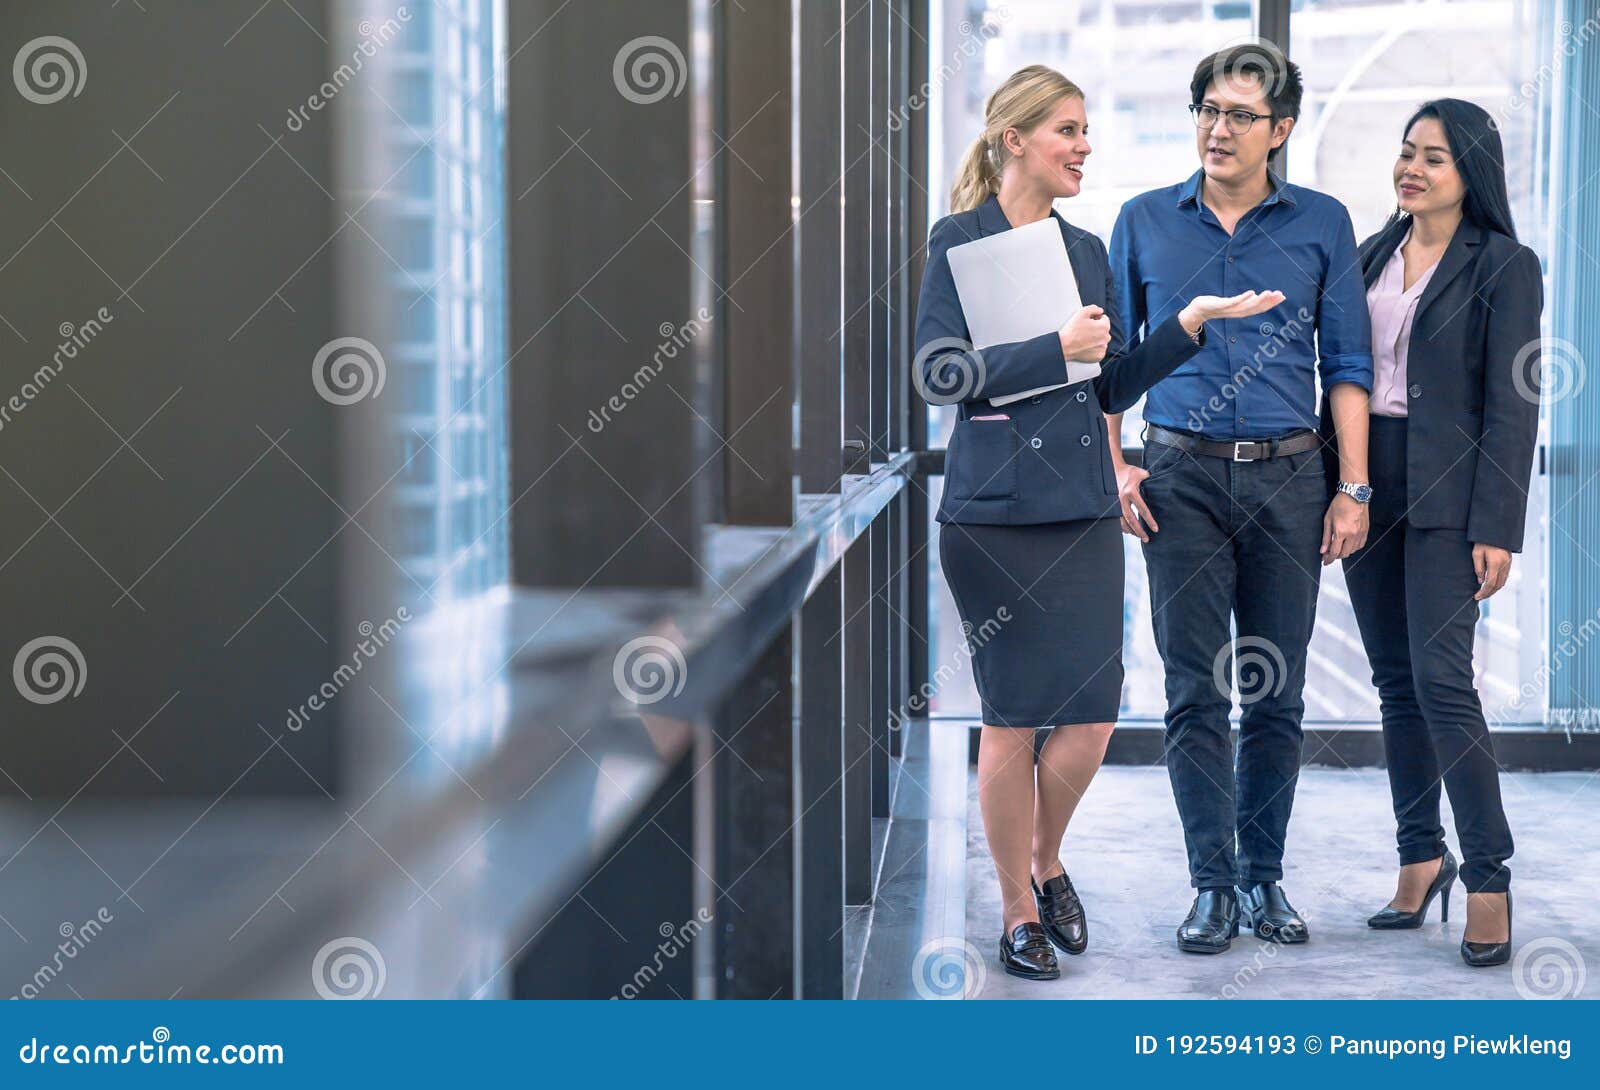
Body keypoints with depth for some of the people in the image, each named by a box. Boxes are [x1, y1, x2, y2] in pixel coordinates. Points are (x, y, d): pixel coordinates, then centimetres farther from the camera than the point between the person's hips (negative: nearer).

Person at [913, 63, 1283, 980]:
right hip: (995, 510, -5)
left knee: (1092, 717, 0)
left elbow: (1114, 388, 15)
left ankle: (1046, 860, 27)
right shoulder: (959, 241, -3)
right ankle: (1020, 911, 18)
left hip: (1085, 509, 5)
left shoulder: (1087, 249, 13)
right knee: (1013, 720, 3)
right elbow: (941, 373, -13)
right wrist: (1057, 349, -16)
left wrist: (1191, 320, 6)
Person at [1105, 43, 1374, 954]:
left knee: (1277, 695, 5)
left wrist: (1354, 490, 0)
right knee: (1196, 693, -1)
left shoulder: (1322, 224, 6)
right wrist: (1112, 467, 0)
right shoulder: (1145, 222, 7)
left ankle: (1265, 878, 16)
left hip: (1288, 478, 0)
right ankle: (1213, 884, 6)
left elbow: (1347, 365, 6)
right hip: (1182, 478, 0)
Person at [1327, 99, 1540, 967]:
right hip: (1365, 486, 6)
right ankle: (1421, 858, 20)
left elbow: (1512, 406, -9)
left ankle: (1488, 877, -3)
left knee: (1442, 679, -11)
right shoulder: (1370, 258, 13)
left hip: (1445, 495, -6)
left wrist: (1497, 529, -14)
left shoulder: (1504, 267, -4)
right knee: (1395, 681, 10)